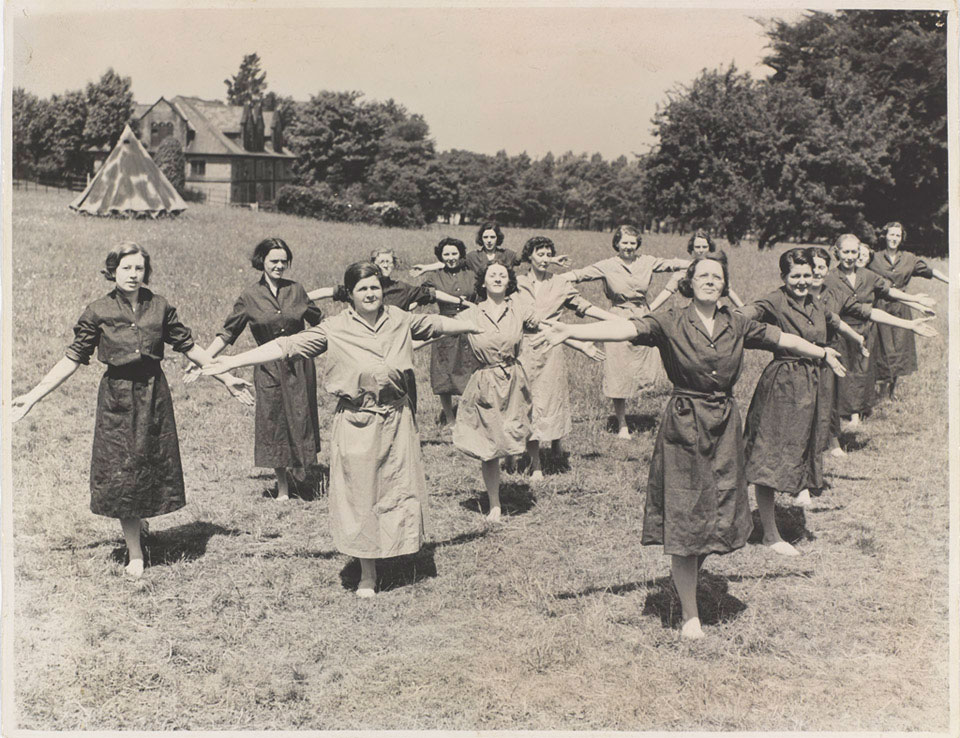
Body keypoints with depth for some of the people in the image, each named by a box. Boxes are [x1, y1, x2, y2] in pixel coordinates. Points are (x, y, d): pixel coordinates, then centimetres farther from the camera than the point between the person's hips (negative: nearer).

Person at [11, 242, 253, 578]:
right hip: (117, 397, -2)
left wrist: (226, 378, 9)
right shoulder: (98, 312, -5)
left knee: (155, 465, 7)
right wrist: (33, 396, -6)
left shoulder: (160, 307, 0)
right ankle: (135, 554, 12)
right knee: (121, 472, 2)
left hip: (154, 395, 2)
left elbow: (189, 346, 8)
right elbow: (73, 358, -2)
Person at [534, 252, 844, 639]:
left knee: (721, 516, 7)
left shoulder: (737, 325, 6)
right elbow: (625, 328, -21)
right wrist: (571, 331, -36)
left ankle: (689, 577, 35)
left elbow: (782, 339, 19)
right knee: (684, 519, 0)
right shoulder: (670, 322, -8)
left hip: (725, 426, 4)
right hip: (683, 426, -4)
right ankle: (690, 614, 12)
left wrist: (823, 353, 30)